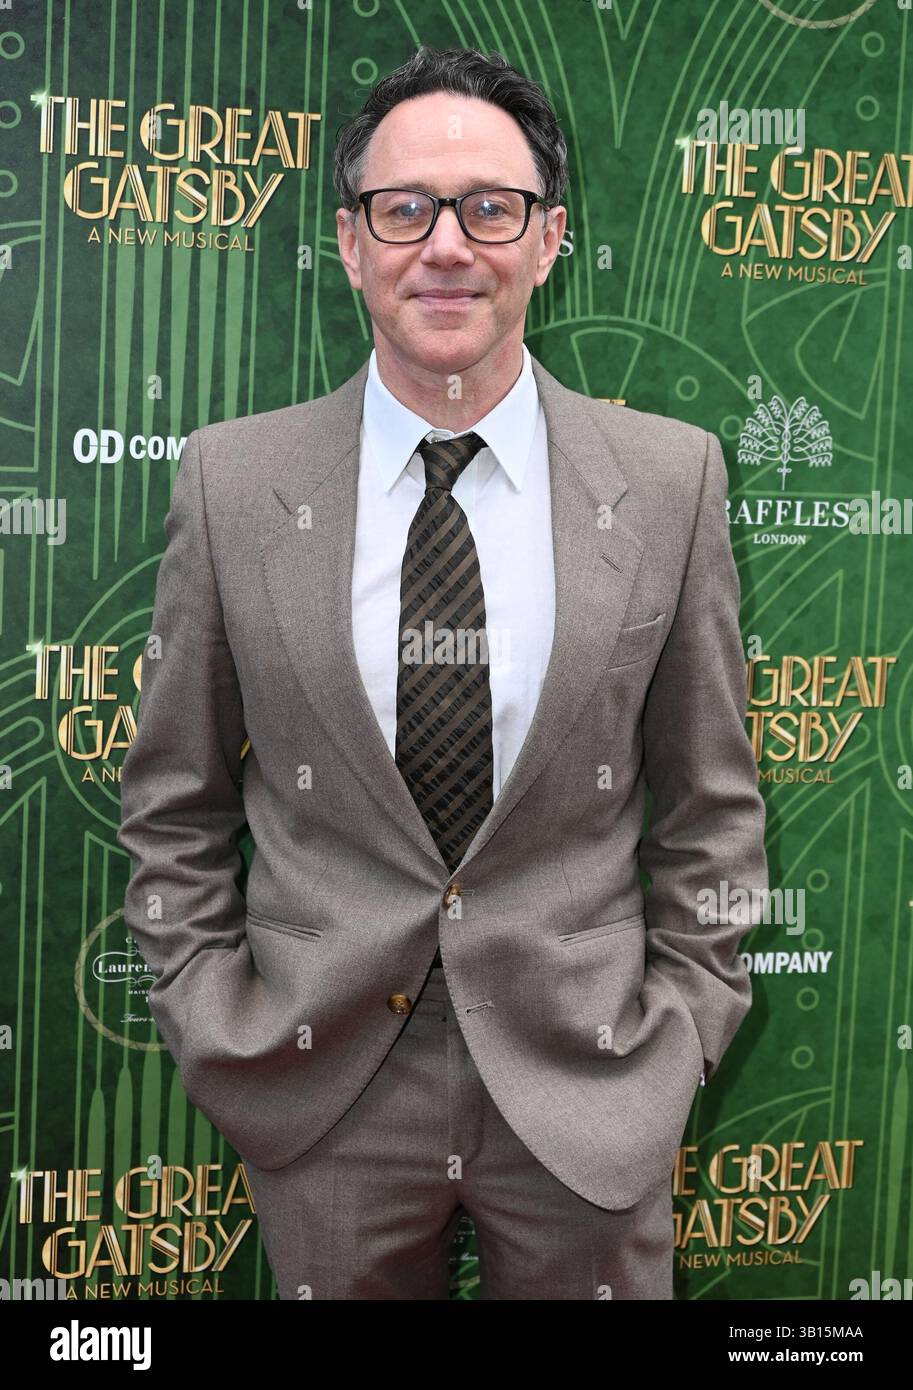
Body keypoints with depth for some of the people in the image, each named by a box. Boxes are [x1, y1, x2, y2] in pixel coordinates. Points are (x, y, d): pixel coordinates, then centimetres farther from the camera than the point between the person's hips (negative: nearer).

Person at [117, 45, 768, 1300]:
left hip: (586, 1077, 0)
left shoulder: (670, 476, -5)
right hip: (324, 1087, 1)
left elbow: (710, 800, 2)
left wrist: (683, 1030, 0)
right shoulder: (234, 479, -5)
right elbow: (172, 805, 2)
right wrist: (220, 1031, -1)